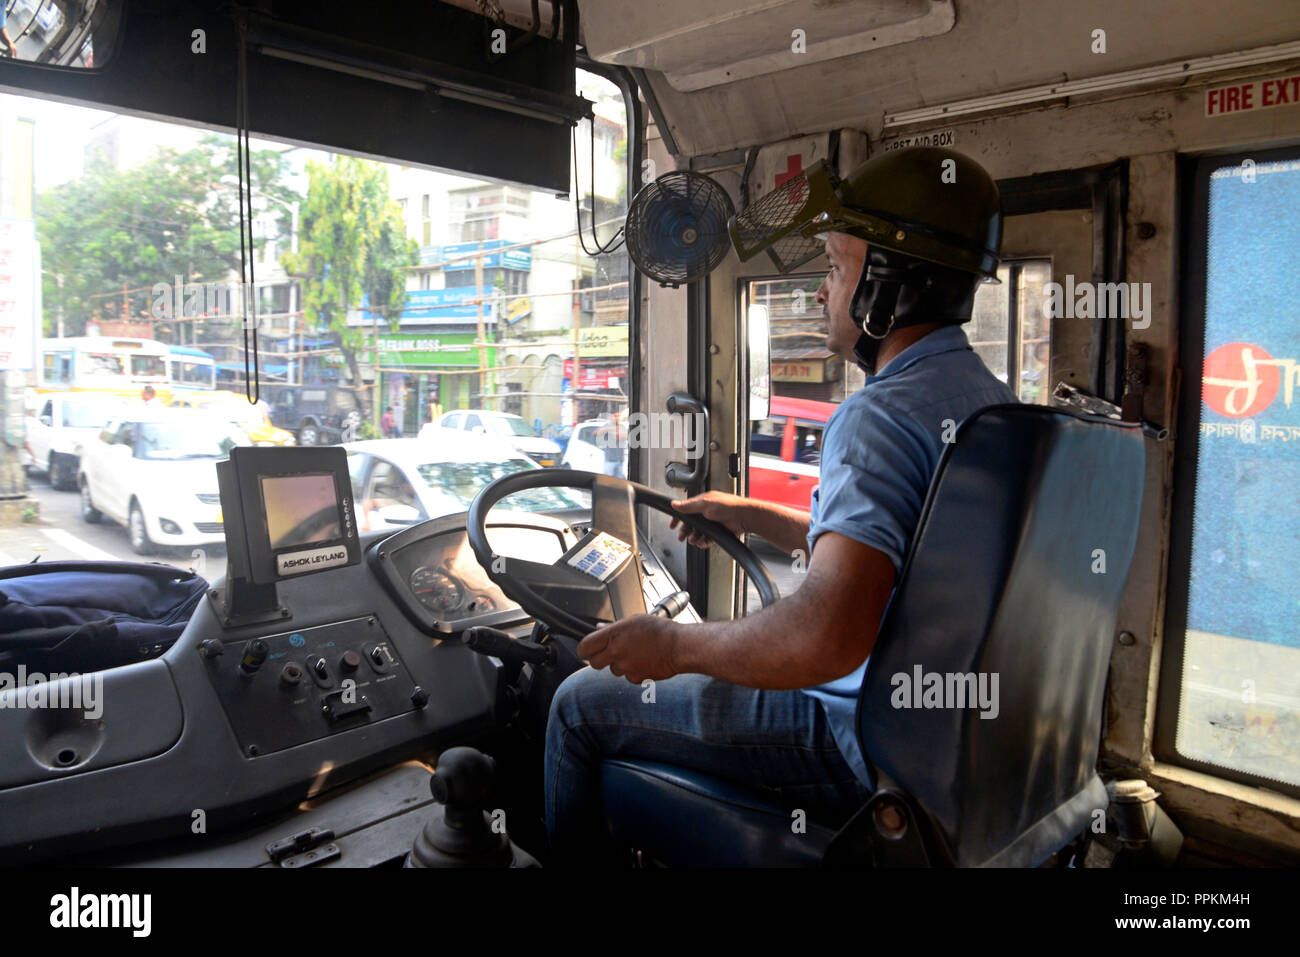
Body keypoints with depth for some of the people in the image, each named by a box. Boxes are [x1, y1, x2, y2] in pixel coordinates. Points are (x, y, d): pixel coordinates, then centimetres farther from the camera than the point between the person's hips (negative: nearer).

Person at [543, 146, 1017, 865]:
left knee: (582, 703, 2)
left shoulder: (879, 417, -26)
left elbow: (828, 636, -38)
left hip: (867, 751, -10)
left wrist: (675, 644, -21)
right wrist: (750, 515, 22)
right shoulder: (987, 397, 7)